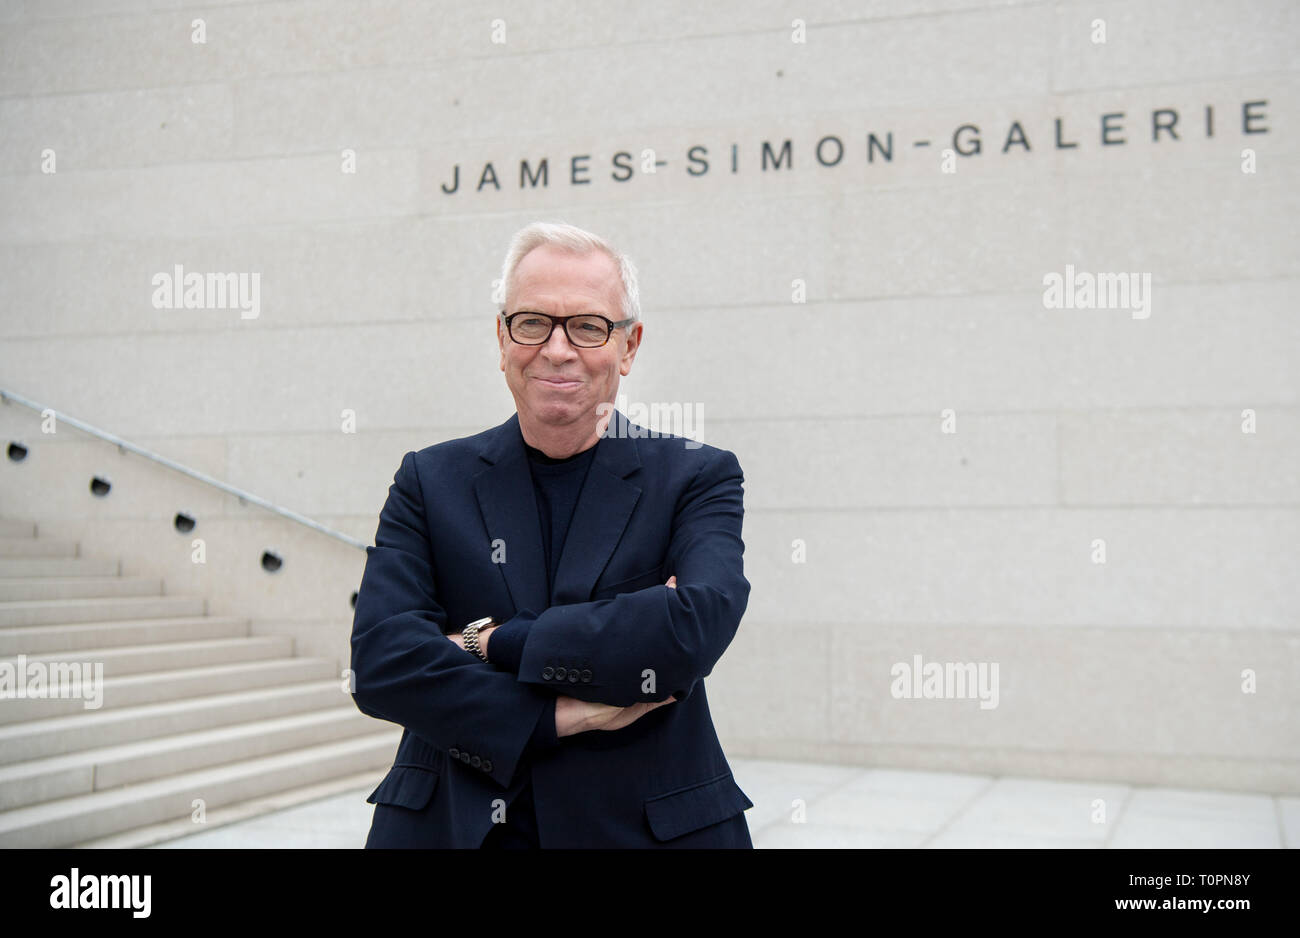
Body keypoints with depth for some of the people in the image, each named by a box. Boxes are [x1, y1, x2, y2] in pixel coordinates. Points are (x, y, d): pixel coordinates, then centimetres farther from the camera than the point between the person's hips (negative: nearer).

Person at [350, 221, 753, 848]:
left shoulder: (698, 479, -2)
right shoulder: (430, 481, 1)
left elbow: (695, 628, -21)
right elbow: (380, 661, -11)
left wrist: (490, 642, -17)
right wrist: (558, 716, -20)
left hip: (649, 827, -1)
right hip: (450, 825, 1)